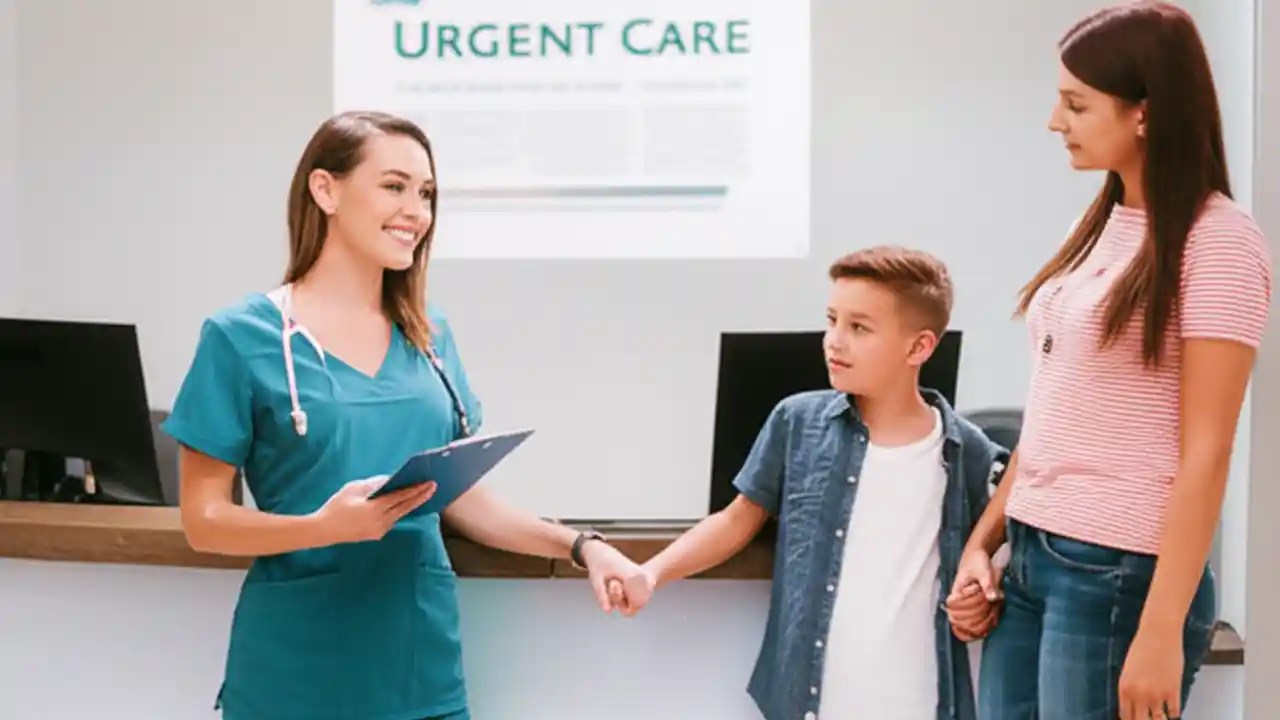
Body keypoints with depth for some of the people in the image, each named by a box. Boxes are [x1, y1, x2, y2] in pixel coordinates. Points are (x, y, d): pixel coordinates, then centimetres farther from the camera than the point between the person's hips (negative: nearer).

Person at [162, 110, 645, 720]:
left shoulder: (430, 336, 7)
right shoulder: (242, 337, -7)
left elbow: (462, 496, 12)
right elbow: (203, 520, -6)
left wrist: (579, 546, -1)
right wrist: (325, 527, -23)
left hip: (423, 660, 4)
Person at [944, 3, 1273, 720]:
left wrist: (1162, 630, -17)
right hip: (1031, 558, 7)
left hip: (1121, 572, -7)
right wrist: (982, 540, 10)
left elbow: (1205, 453, -15)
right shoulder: (1104, 224, 10)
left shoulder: (1217, 243, -11)